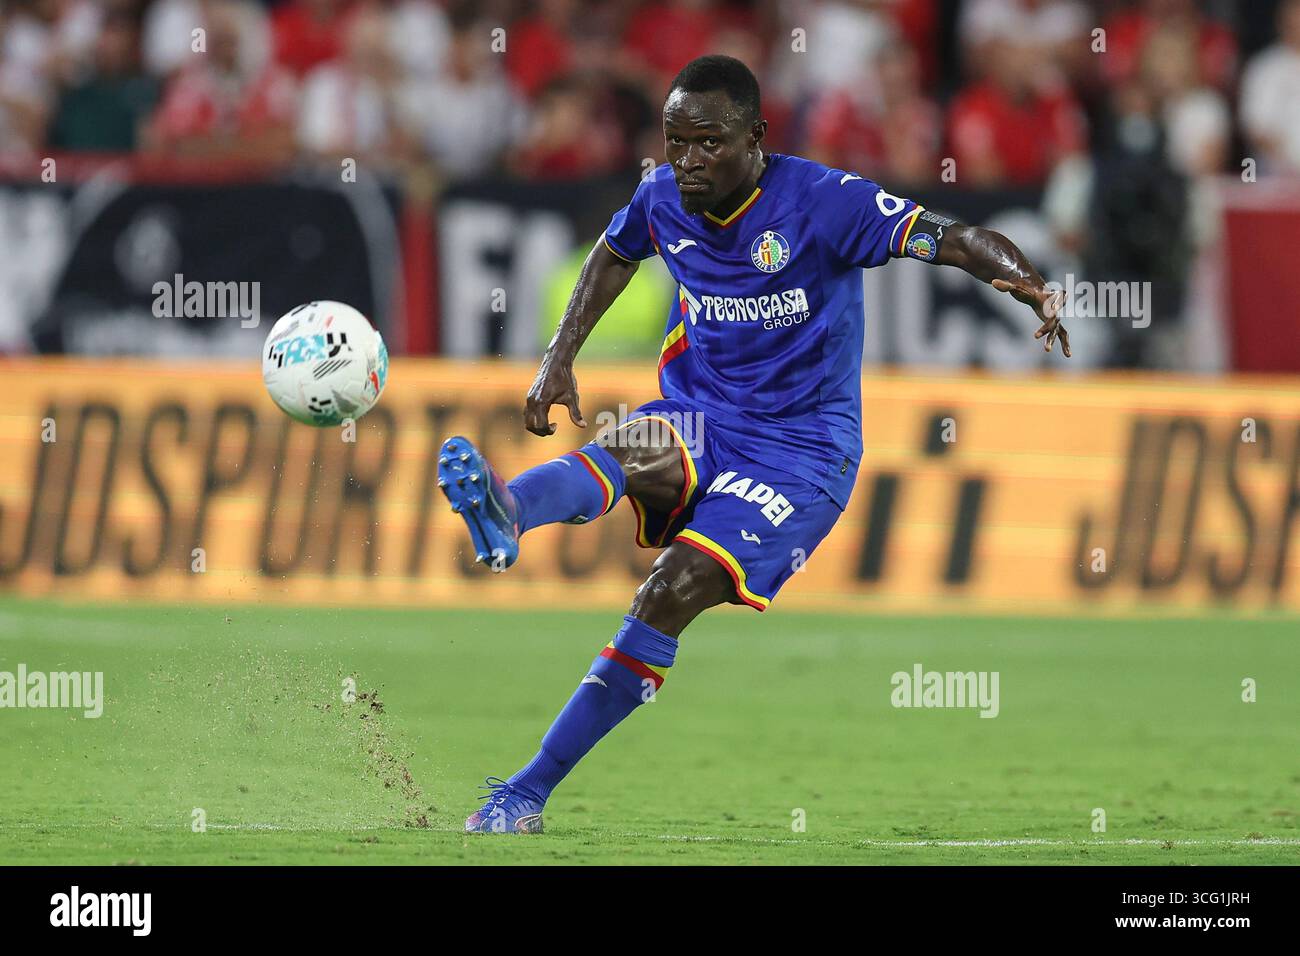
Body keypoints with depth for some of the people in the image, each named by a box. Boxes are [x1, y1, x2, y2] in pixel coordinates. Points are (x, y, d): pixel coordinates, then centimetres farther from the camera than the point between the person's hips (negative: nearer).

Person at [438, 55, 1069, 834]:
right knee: (623, 452, -32)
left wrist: (1028, 283, -41)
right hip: (698, 424, 4)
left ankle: (529, 793, -22)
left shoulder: (820, 201, -15)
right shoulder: (664, 198, 1)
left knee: (671, 595, -23)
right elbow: (616, 252, 25)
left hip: (800, 453, -4)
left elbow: (955, 240, -21)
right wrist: (560, 358, 15)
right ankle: (505, 515, -67)